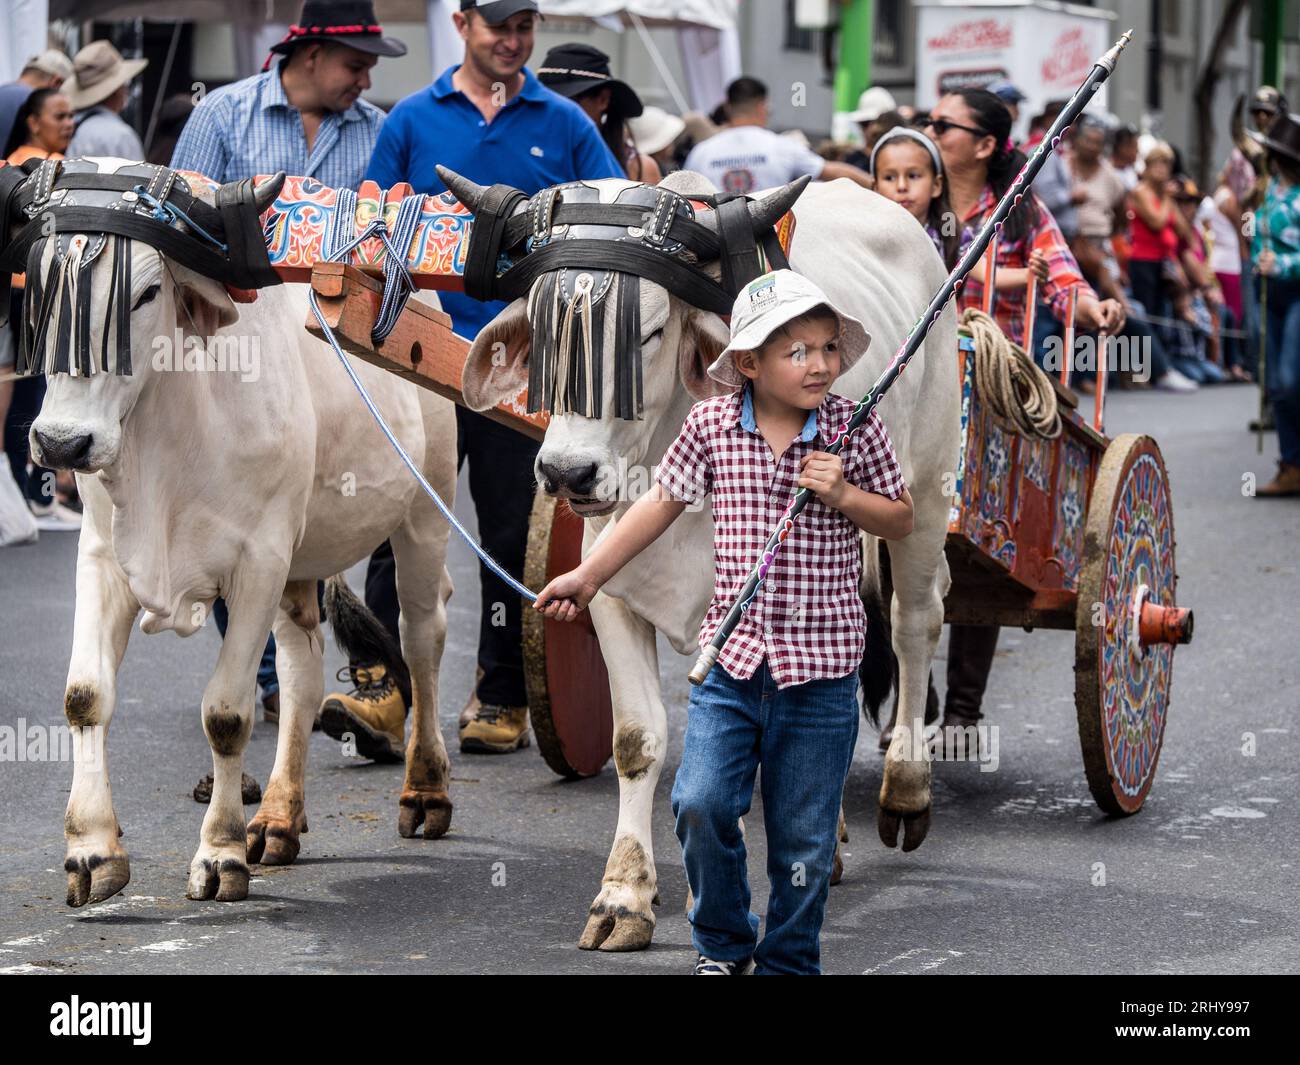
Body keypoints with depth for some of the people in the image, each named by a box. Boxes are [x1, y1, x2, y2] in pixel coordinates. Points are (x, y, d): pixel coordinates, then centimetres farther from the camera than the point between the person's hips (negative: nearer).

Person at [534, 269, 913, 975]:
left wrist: (842, 495, -13)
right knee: (700, 804, -10)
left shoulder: (856, 429, -4)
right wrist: (588, 575, 10)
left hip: (821, 668, -1)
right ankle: (724, 945, 14)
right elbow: (662, 504, 10)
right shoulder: (711, 425, -2)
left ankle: (788, 962, 26)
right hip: (731, 657, 1)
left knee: (803, 837, 6)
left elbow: (901, 521, 6)